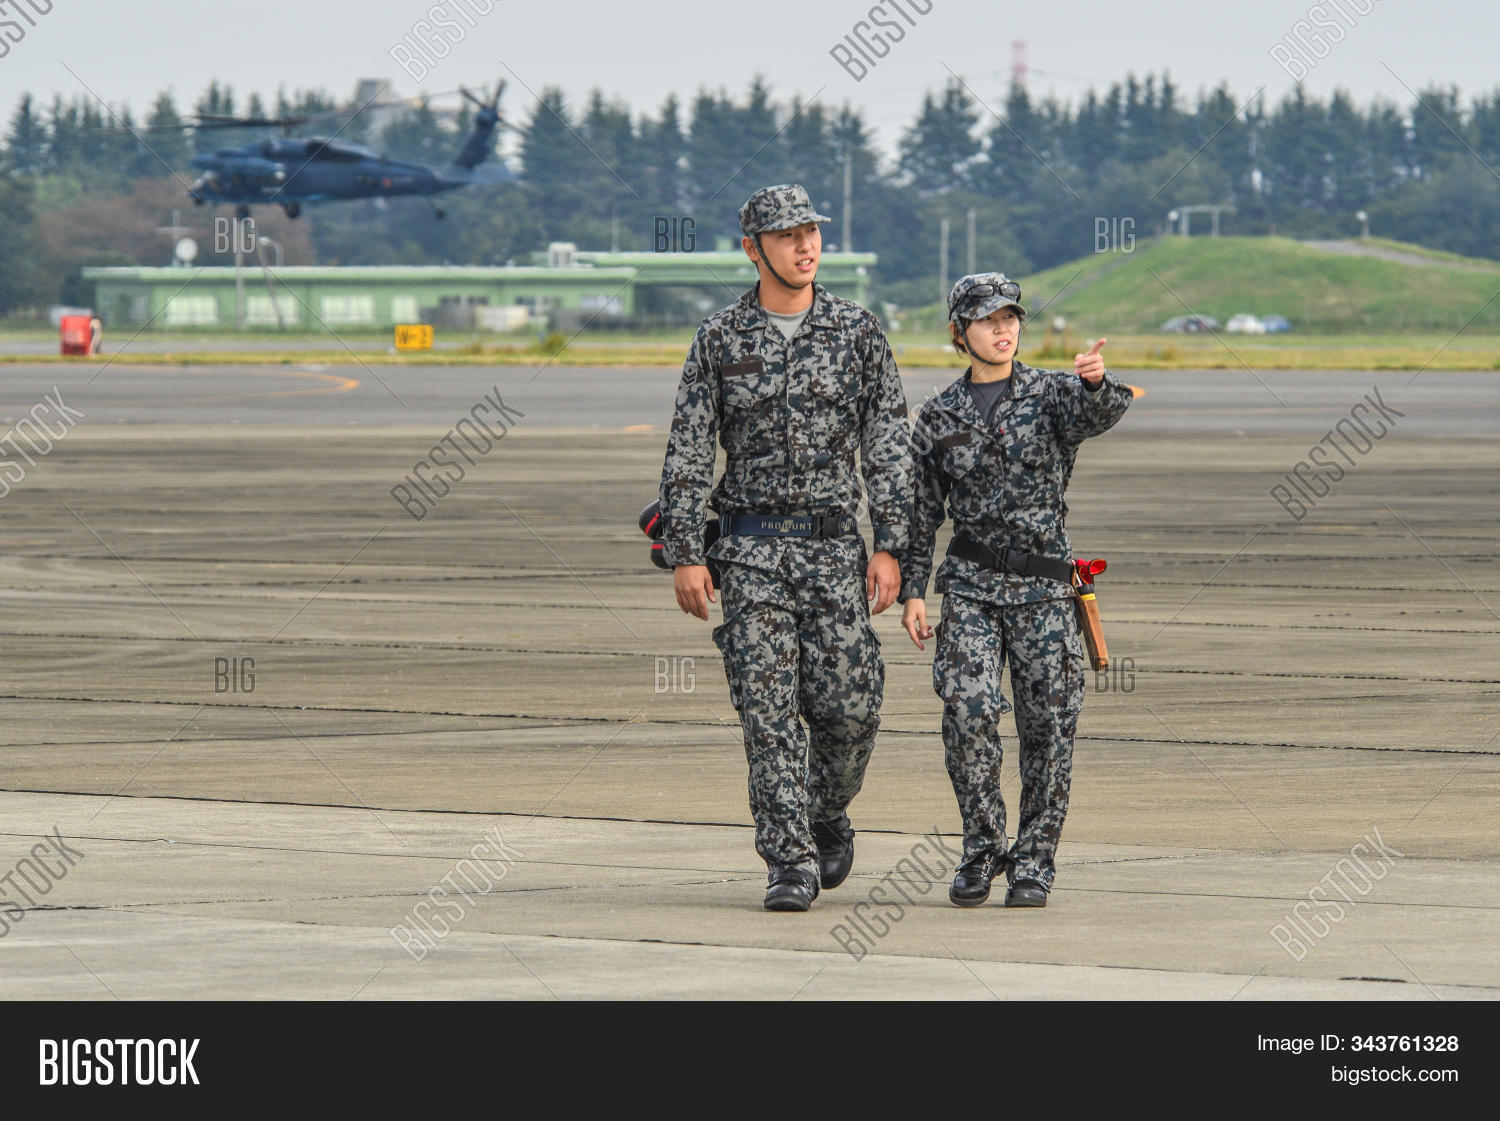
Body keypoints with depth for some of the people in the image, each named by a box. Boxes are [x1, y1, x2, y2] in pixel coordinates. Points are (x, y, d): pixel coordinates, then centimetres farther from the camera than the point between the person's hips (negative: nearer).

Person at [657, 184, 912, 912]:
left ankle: (828, 817, 27)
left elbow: (888, 445, 3)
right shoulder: (720, 339, 3)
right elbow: (687, 452, 3)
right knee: (769, 710, -6)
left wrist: (890, 547, -6)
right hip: (750, 545, 0)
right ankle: (790, 865, -4)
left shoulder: (856, 332, 3)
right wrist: (685, 555, -4)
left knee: (848, 708, -2)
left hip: (834, 545, 0)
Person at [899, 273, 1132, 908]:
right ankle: (982, 849, -4)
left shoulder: (1051, 394, 4)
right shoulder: (940, 418, 9)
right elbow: (921, 513, 12)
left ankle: (1033, 862, 13)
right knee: (969, 708, -17)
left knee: (1048, 725, -1)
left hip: (1044, 586, 0)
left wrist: (1098, 383, -43)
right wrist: (912, 592, 5)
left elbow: (1098, 415, -20)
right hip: (971, 585, 0)